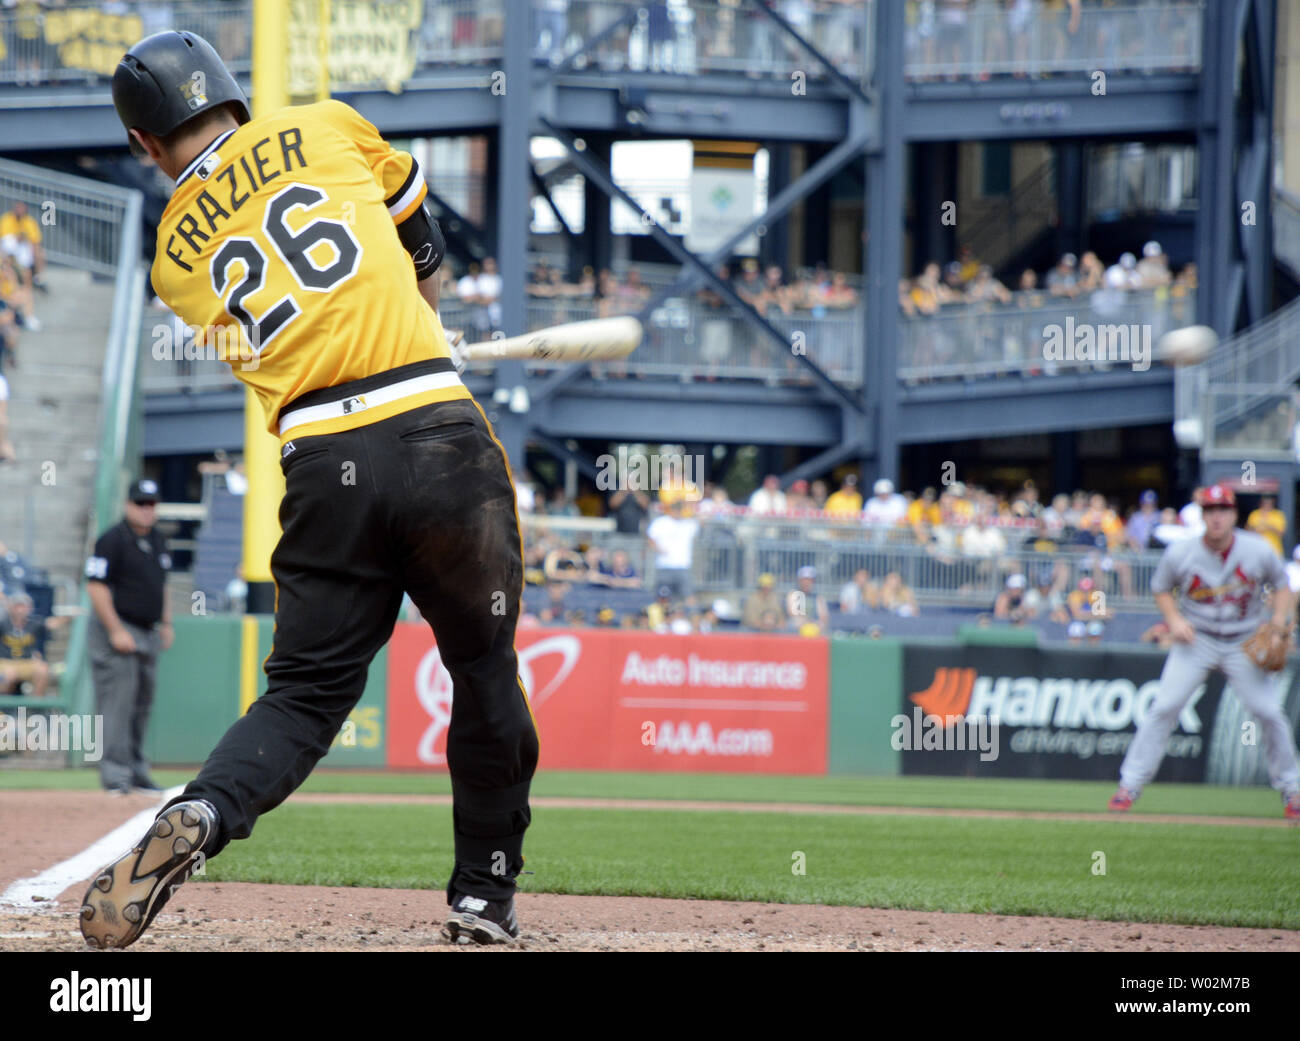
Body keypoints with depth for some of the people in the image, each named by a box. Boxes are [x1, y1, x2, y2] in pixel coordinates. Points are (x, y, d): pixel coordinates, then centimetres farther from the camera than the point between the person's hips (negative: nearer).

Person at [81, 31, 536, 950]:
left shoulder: (177, 258, 13)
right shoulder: (326, 129, 8)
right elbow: (423, 234, 22)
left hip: (322, 462, 1)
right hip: (441, 437, -1)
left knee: (306, 692, 7)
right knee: (485, 673, 15)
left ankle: (197, 817, -20)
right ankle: (485, 896, 20)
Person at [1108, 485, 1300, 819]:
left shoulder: (1259, 550, -10)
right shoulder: (1180, 553, -11)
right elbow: (1161, 589, 5)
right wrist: (1174, 619, -13)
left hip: (1245, 642, 0)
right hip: (1196, 639, 0)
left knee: (1269, 713, -7)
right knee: (1164, 707, -12)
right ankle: (1130, 785, -4)